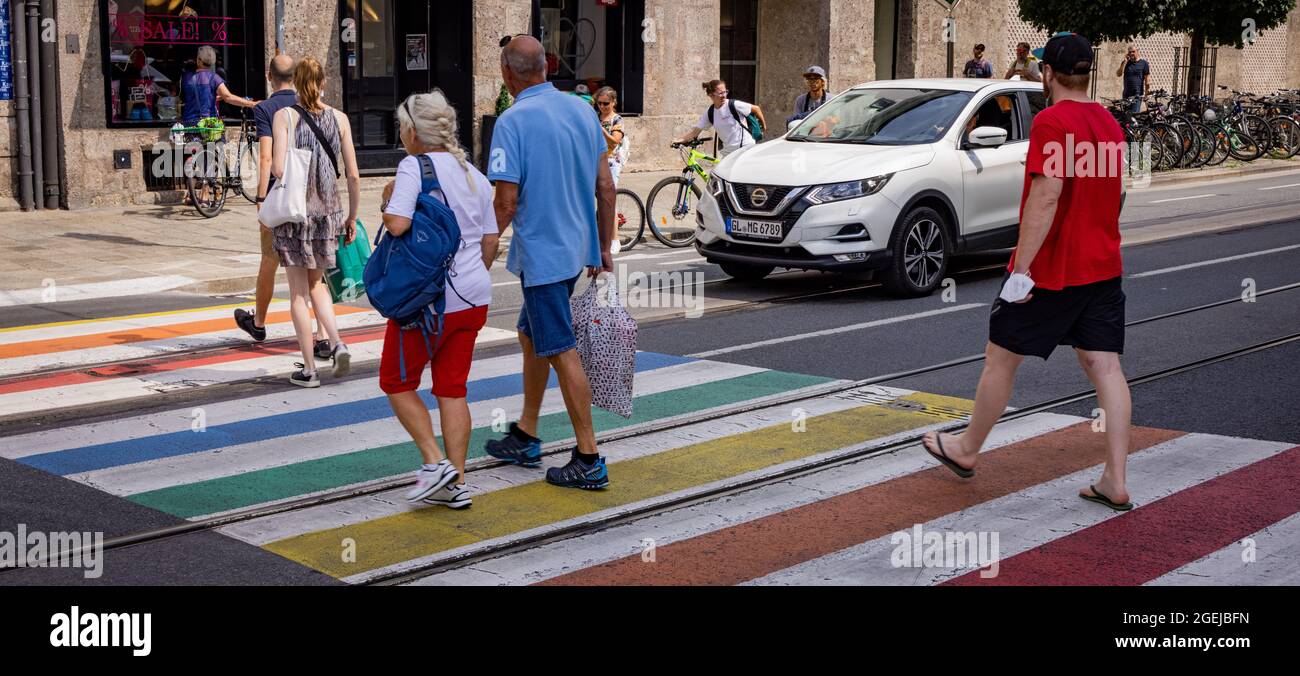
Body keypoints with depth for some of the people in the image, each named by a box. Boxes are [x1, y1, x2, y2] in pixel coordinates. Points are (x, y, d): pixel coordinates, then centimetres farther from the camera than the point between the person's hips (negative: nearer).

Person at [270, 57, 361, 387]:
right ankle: (337, 344, 2)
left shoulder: (285, 115, -6)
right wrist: (352, 216, 12)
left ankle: (308, 369, 8)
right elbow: (353, 175, 2)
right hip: (329, 212, 3)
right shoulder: (339, 118, 2)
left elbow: (278, 169, -15)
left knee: (298, 291, 6)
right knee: (316, 283, 21)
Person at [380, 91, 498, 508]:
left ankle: (435, 463, 0)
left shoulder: (415, 166, -11)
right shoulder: (472, 173, 11)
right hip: (475, 297, 7)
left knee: (396, 381, 10)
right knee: (452, 388, 12)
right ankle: (456, 484, 12)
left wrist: (388, 198, -4)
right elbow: (490, 242, 13)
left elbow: (397, 224, -25)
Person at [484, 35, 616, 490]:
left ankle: (589, 460, 1)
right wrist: (604, 247, 16)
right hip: (578, 248, 8)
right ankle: (525, 438, 31)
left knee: (562, 352, -3)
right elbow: (606, 187, 7)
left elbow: (506, 202, -17)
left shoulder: (513, 121, -15)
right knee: (531, 335, 22)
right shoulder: (581, 110, 5)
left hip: (541, 254, -8)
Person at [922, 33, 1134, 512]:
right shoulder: (1110, 124, 10)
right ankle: (1115, 482, 3)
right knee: (1105, 368, 5)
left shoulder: (1051, 121, -15)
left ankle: (966, 451, 26)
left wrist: (1022, 269, -24)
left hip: (1050, 272, -7)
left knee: (1001, 358, 10)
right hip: (1103, 269, 7)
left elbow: (1046, 197, -24)